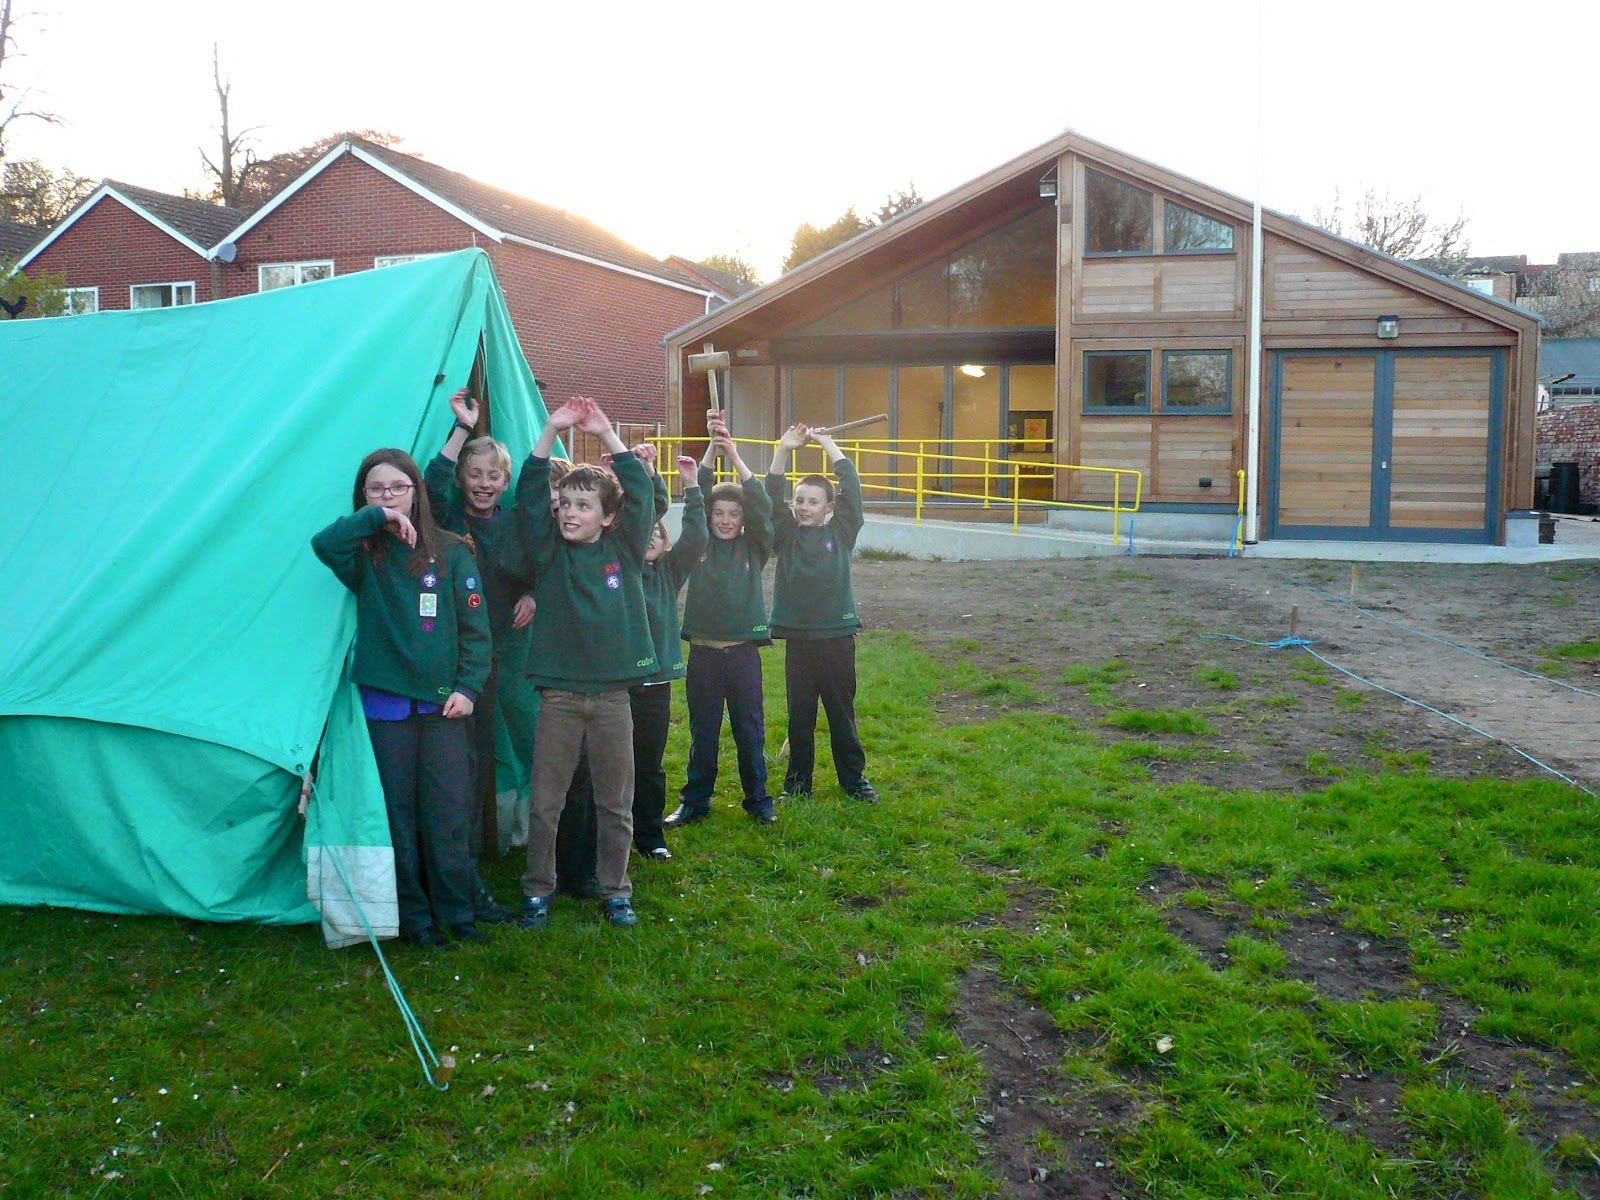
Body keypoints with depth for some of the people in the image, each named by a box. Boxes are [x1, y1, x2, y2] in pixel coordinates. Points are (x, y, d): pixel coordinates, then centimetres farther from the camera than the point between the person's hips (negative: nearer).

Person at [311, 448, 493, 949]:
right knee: (398, 814, 5)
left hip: (442, 704, 0)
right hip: (384, 706, 0)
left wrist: (467, 686, -5)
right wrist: (377, 517, -18)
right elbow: (323, 543, -22)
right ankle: (413, 916, 18)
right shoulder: (365, 554, 2)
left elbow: (475, 627, 4)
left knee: (449, 815, 3)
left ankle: (456, 912, 17)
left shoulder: (450, 552, 4)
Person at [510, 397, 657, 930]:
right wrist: (552, 431, -11)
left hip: (613, 695, 1)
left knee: (615, 801, 10)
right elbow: (529, 493, -6)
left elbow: (639, 491, -1)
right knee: (544, 801, 5)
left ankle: (614, 889, 24)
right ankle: (537, 889, 20)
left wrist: (608, 434, -5)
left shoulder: (624, 550, 5)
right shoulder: (548, 551, 3)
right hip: (559, 695, 0)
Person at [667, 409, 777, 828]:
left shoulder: (754, 546, 3)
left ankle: (758, 799, 21)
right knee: (703, 731, 9)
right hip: (704, 650, 0)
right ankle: (695, 802, 19)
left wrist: (734, 454, -19)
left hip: (744, 650, 0)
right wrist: (712, 448, -19)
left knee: (750, 730, 7)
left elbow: (761, 505, -11)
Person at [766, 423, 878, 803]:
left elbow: (852, 489, -5)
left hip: (837, 634, -1)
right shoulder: (786, 534, 5)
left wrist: (828, 445, -4)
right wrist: (784, 450, -13)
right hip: (797, 637, 1)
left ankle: (853, 777, 21)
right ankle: (798, 779, 20)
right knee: (799, 714, 9)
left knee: (842, 711, 9)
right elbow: (773, 495, -5)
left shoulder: (841, 532, 3)